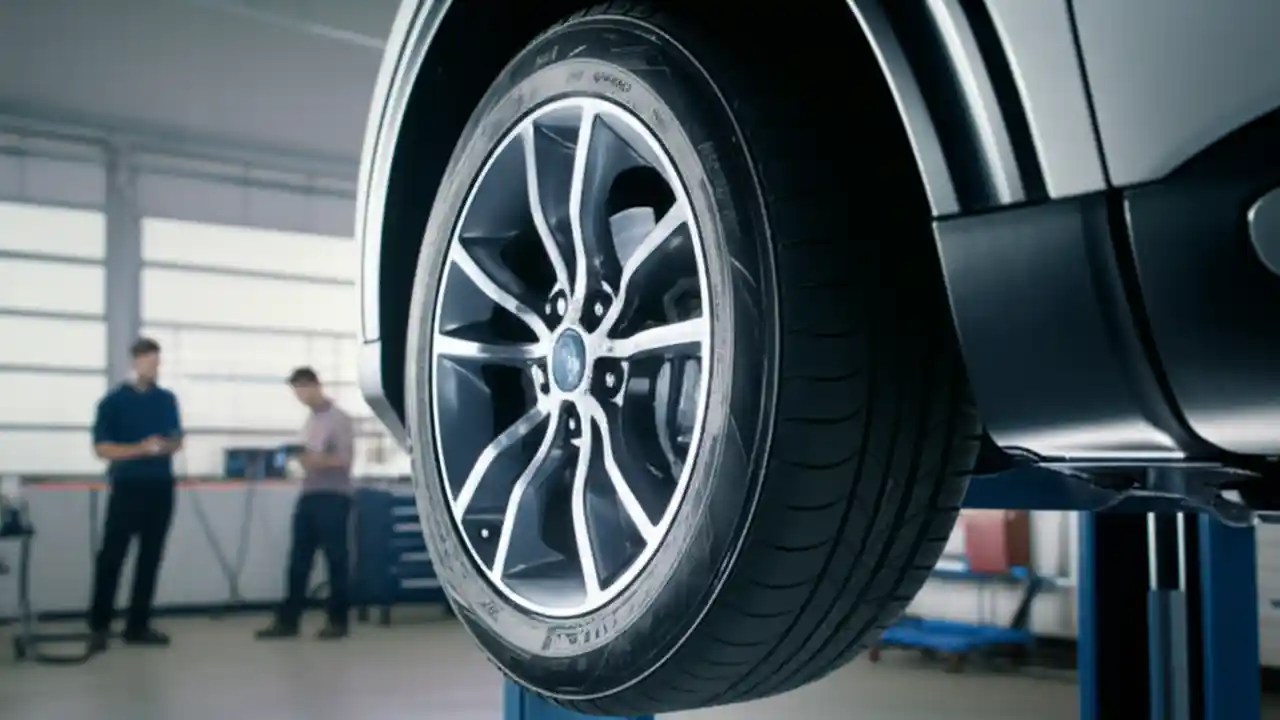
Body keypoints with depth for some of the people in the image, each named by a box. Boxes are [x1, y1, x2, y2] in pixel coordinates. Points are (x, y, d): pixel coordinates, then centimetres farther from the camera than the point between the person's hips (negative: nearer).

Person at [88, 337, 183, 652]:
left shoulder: (167, 400, 10)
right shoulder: (113, 401, -4)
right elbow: (102, 448, -7)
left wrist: (169, 446, -7)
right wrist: (142, 448, -20)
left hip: (161, 487, 4)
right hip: (128, 487, -4)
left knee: (151, 557, 7)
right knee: (111, 556, -4)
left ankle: (138, 625, 14)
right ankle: (99, 626, 4)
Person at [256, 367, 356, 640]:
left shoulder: (338, 418, -7)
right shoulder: (312, 419, 17)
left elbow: (345, 459, -13)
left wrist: (317, 460, -24)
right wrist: (300, 458, 4)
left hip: (333, 496, -7)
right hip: (309, 495, 8)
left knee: (335, 558, -1)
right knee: (299, 559, 6)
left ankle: (338, 621, 6)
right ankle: (287, 620, 8)